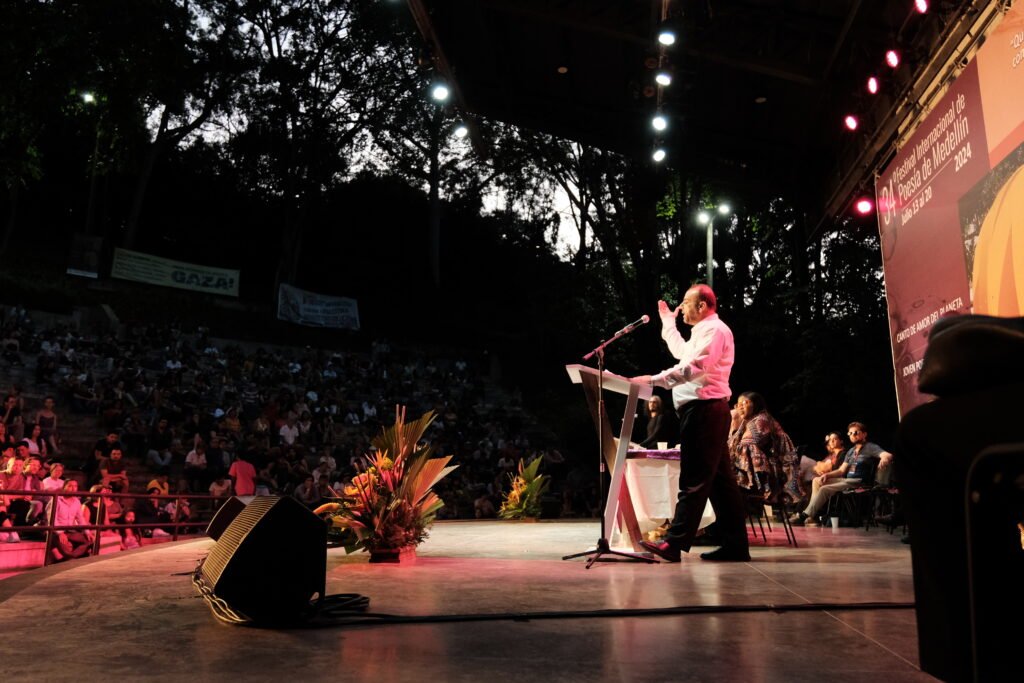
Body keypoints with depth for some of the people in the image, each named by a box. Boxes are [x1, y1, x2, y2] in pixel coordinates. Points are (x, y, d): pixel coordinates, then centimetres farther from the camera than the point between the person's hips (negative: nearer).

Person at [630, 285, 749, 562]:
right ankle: (735, 544, 11)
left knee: (694, 478, -12)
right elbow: (681, 353, 41)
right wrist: (668, 323, 39)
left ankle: (675, 543, -14)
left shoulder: (713, 329, -9)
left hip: (704, 408, -11)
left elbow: (693, 367, -22)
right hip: (706, 409, 11)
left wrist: (654, 379, -25)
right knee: (719, 478, 8)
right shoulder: (705, 330, 24)